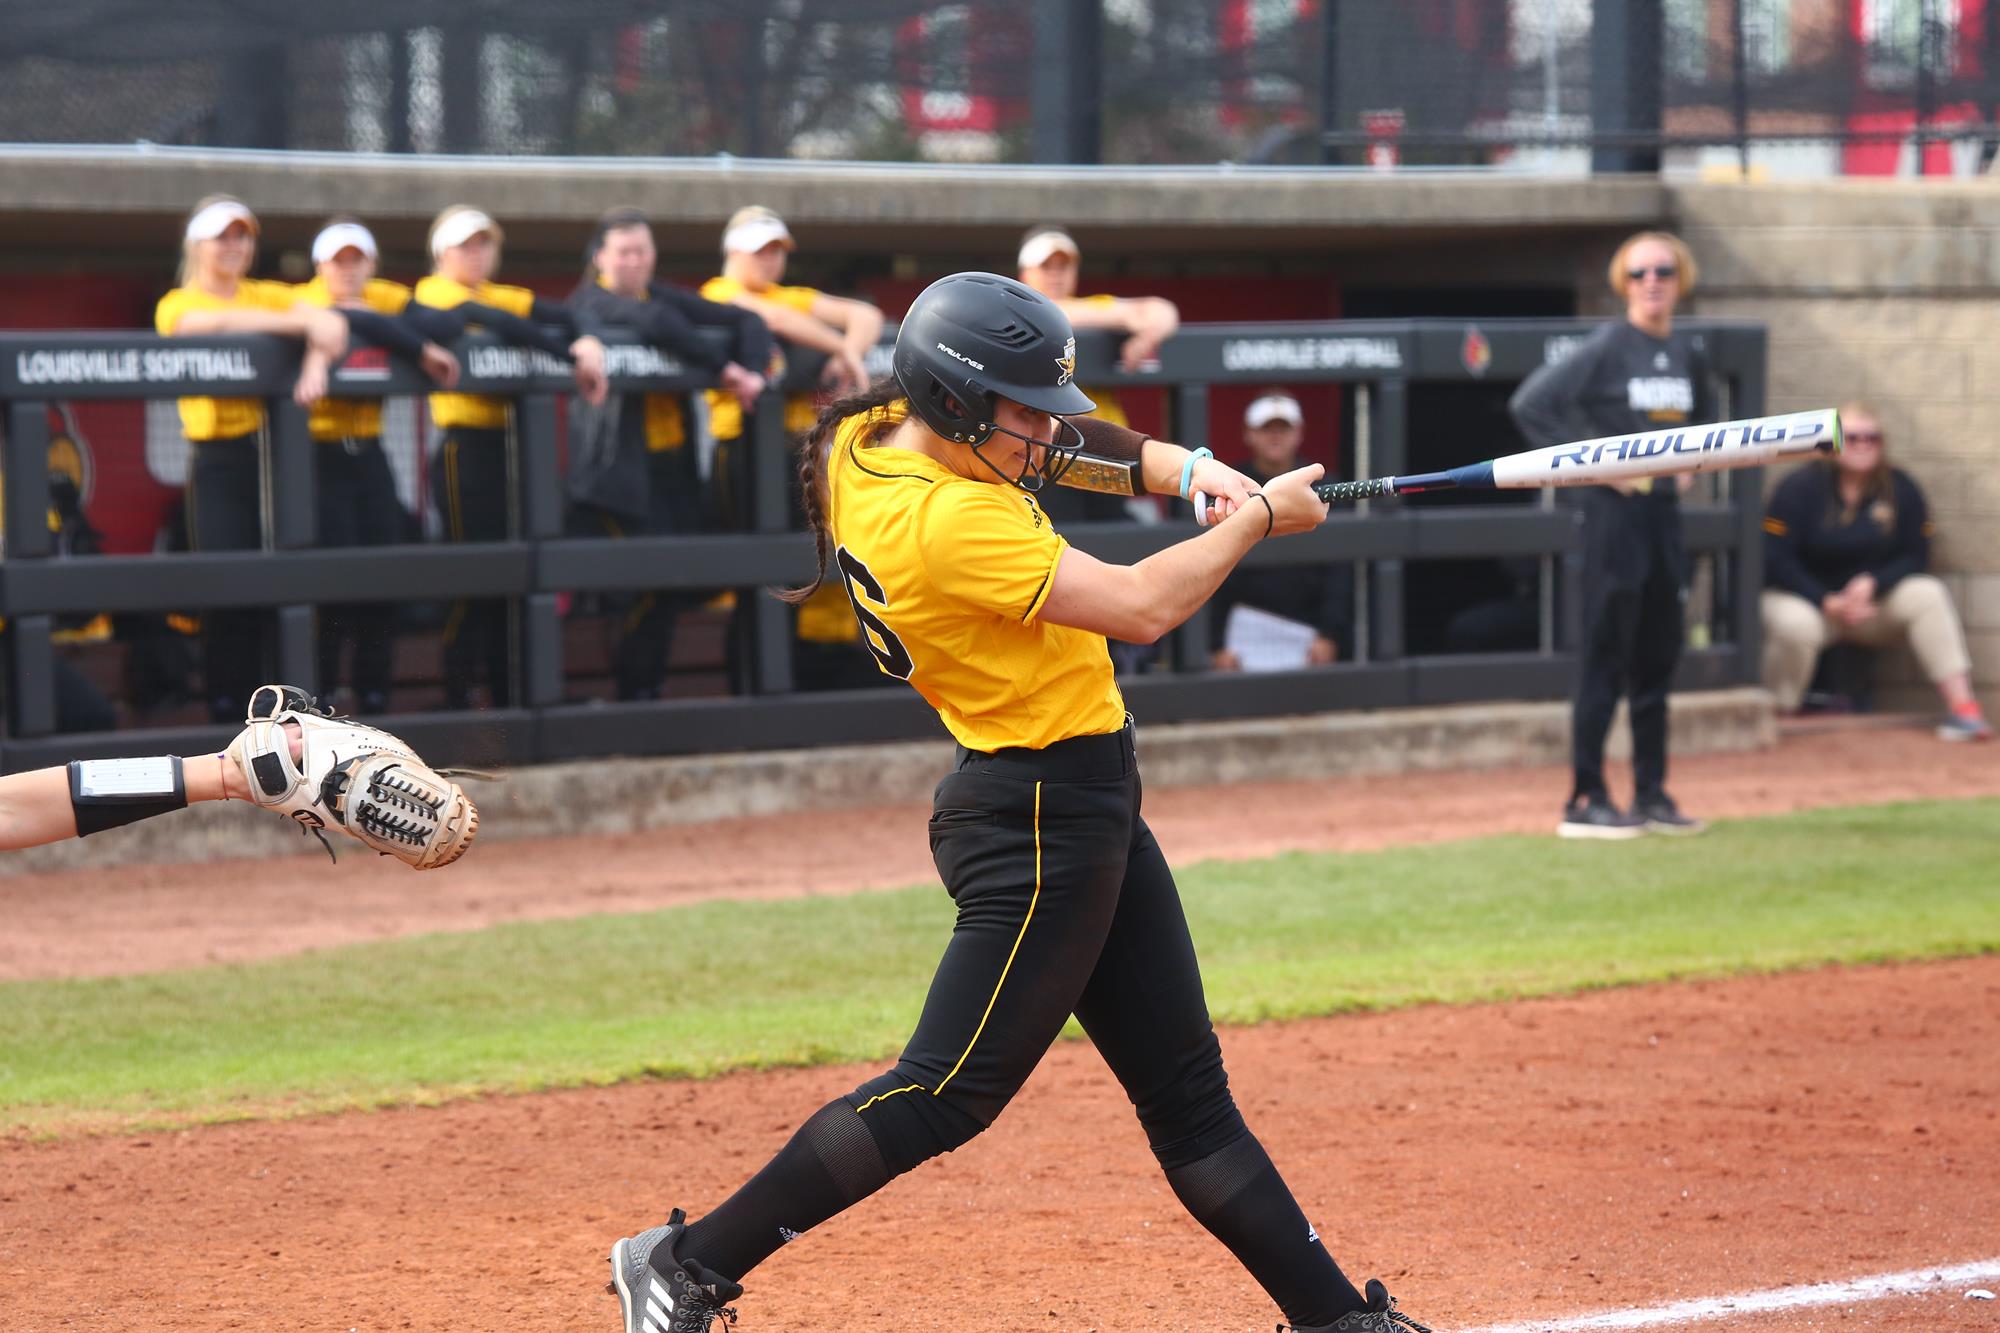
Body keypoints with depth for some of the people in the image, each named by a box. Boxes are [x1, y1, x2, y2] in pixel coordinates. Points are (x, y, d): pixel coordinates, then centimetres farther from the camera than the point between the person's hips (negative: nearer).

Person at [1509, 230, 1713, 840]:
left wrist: (1691, 460, 11)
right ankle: (1585, 800, -1)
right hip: (1614, 510, -6)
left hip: (1664, 510, 6)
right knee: (1607, 657, -5)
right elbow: (1530, 405, -18)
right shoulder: (1606, 348, -11)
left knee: (1658, 656, 10)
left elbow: (1705, 412, 29)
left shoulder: (1689, 352, 9)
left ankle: (1651, 795, 18)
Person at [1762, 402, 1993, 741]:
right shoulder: (1800, 488, -10)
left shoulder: (1900, 489, 0)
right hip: (1807, 600, -3)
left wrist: (1872, 584, -19)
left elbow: (1916, 557, 0)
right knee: (1795, 625, -39)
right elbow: (1776, 559, -13)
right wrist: (1827, 603, -21)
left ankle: (1961, 705, -29)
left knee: (1928, 595, -23)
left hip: (1874, 602, 3)